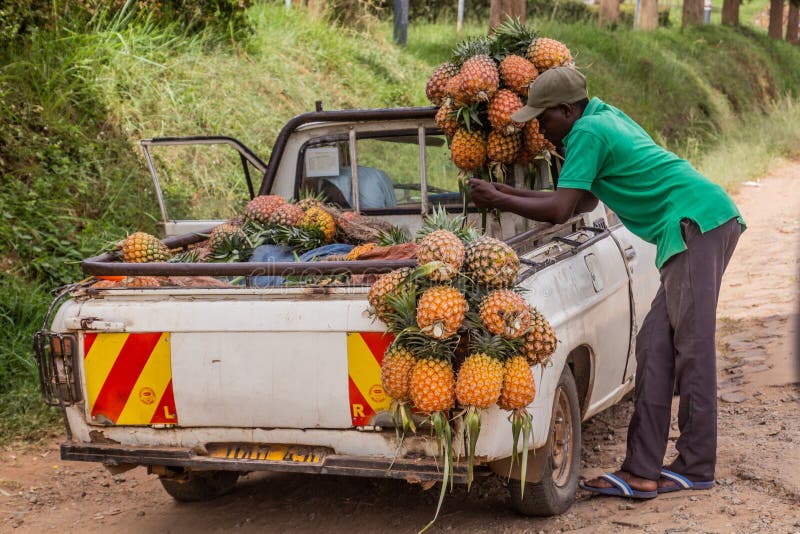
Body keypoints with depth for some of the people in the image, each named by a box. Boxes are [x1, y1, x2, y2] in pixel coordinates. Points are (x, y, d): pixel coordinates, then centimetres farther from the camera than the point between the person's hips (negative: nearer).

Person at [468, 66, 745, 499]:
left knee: (691, 348, -7)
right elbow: (583, 203, 26)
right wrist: (508, 192, 24)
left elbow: (560, 211, -12)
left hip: (697, 222, -10)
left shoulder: (586, 133, -8)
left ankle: (696, 468, -3)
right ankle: (642, 470, 4)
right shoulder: (605, 115, 22)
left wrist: (497, 200, 0)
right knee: (654, 348, 6)